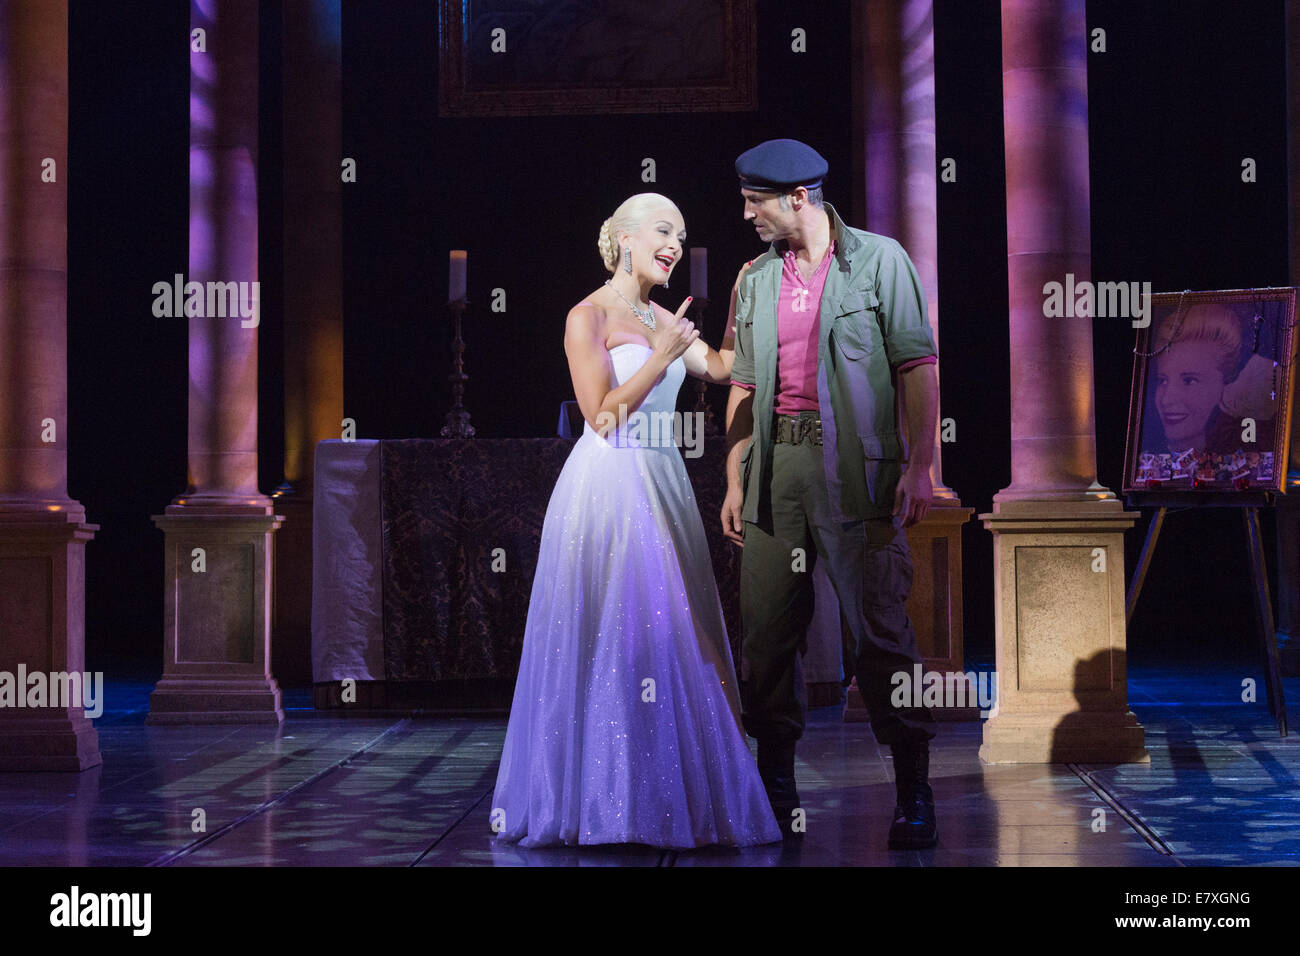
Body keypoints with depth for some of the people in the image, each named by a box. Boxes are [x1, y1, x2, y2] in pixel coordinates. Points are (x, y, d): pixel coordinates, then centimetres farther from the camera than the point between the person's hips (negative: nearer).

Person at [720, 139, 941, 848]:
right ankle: (775, 789, 15)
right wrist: (734, 481, 11)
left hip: (855, 470, -5)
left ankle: (914, 794, 2)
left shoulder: (879, 259, 0)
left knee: (881, 629, -6)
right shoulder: (757, 279, 16)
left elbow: (917, 365, -4)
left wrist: (919, 465, -11)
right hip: (777, 466, 5)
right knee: (766, 628, 5)